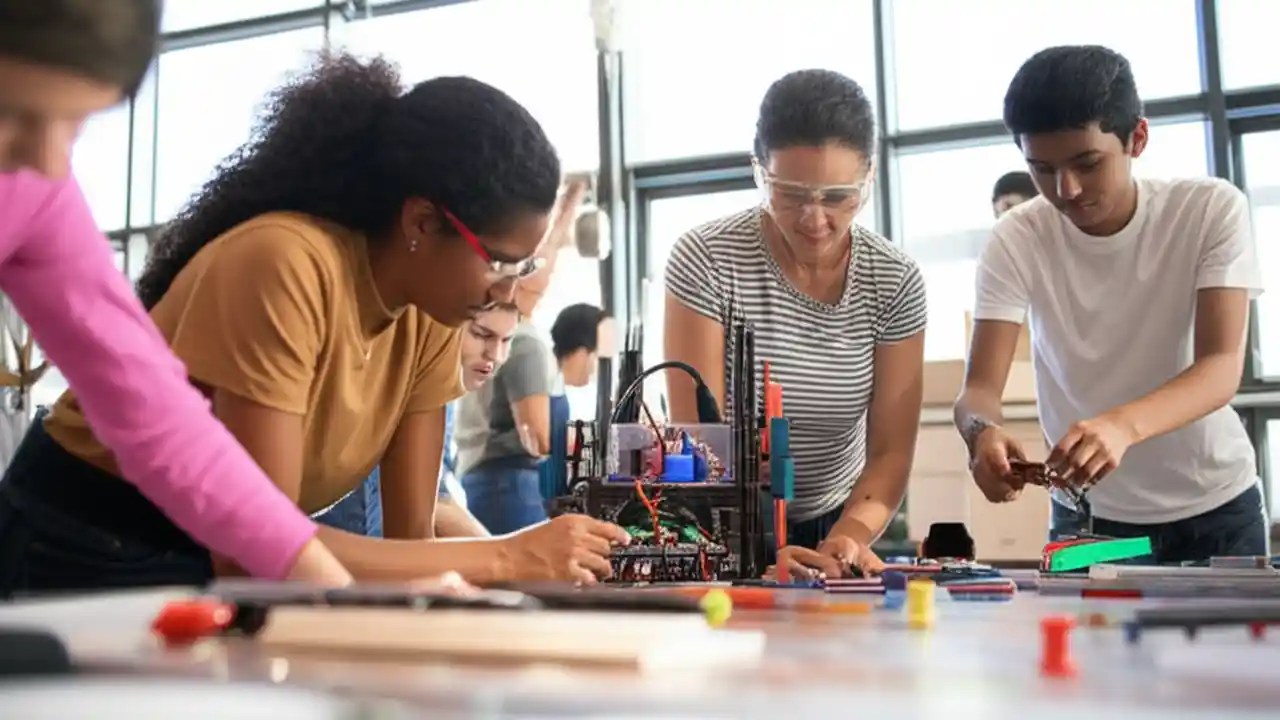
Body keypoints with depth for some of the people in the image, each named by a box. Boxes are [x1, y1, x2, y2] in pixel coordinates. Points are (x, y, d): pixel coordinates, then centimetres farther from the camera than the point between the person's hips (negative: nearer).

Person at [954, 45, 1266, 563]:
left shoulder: (1212, 210, -15)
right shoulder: (1016, 241, -13)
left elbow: (1222, 368, -24)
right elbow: (979, 387, -18)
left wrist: (1123, 424, -44)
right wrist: (982, 431, -42)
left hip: (1213, 507, 0)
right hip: (1086, 515, 1)